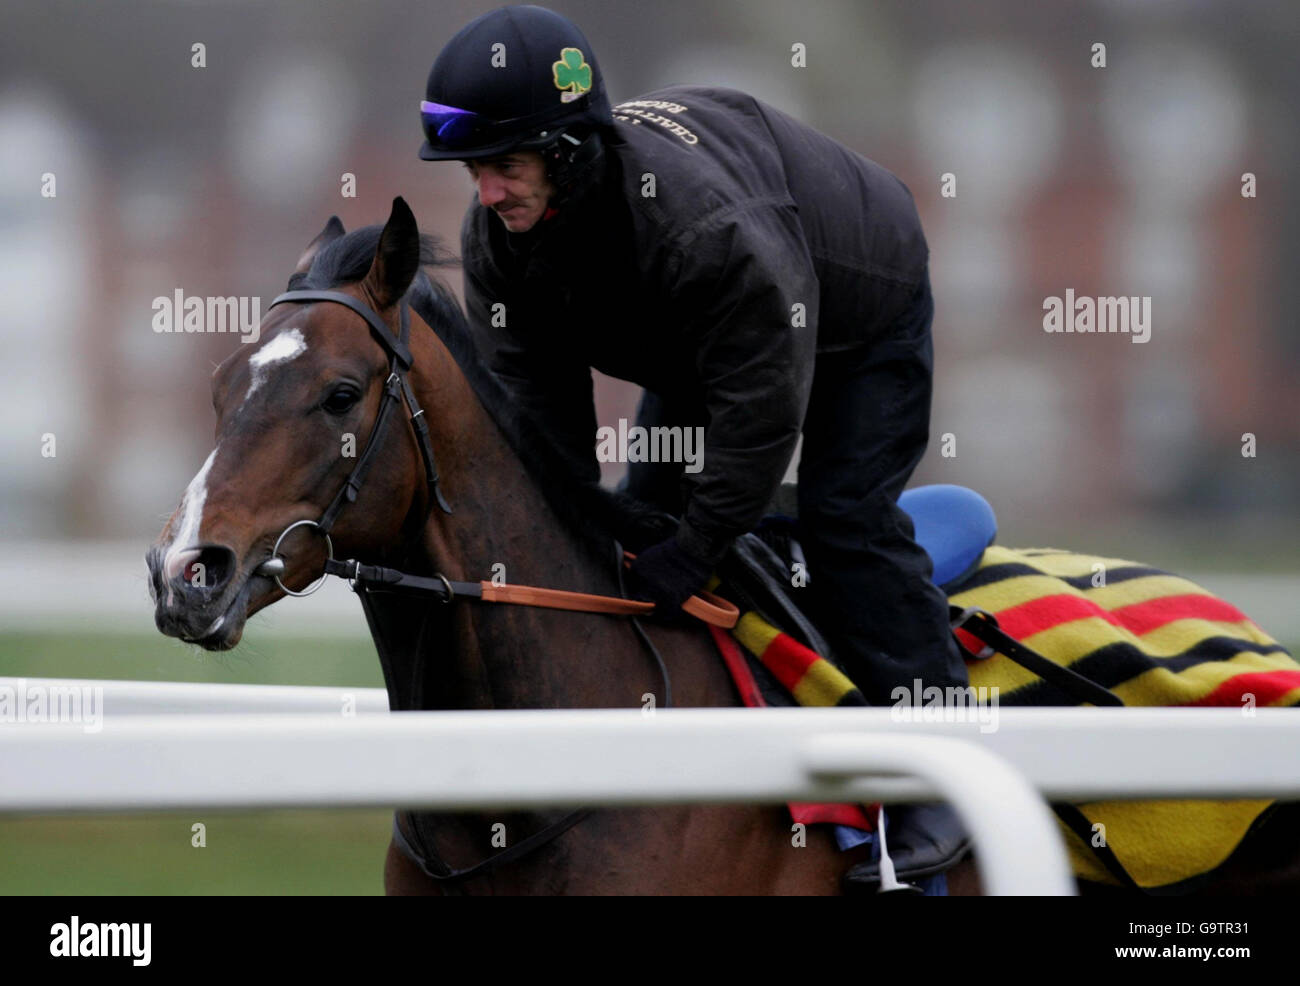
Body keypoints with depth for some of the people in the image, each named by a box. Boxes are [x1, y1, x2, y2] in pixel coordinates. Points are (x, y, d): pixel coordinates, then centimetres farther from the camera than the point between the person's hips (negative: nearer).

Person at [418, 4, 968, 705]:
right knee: (649, 508, 4)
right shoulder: (495, 235, -25)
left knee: (842, 517, -17)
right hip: (693, 342, 7)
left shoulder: (708, 219, -49)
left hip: (865, 316, -7)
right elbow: (533, 403, -19)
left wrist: (692, 552, -37)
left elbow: (763, 405, -41)